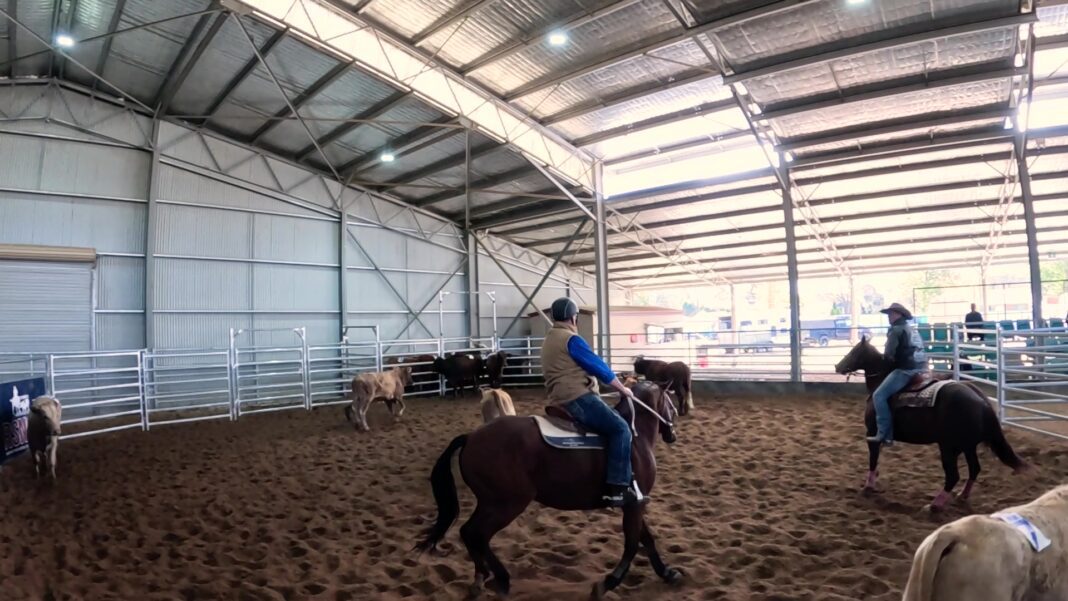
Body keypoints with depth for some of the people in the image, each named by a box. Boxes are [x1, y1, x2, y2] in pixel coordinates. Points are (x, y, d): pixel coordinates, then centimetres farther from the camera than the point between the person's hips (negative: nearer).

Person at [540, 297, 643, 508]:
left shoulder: (549, 341, 21)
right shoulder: (571, 340, -10)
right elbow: (599, 368, -7)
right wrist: (622, 389, 5)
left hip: (562, 401, 11)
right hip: (577, 399, -11)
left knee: (615, 424, 20)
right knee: (620, 428, -15)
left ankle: (622, 477, 20)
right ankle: (616, 489, -20)